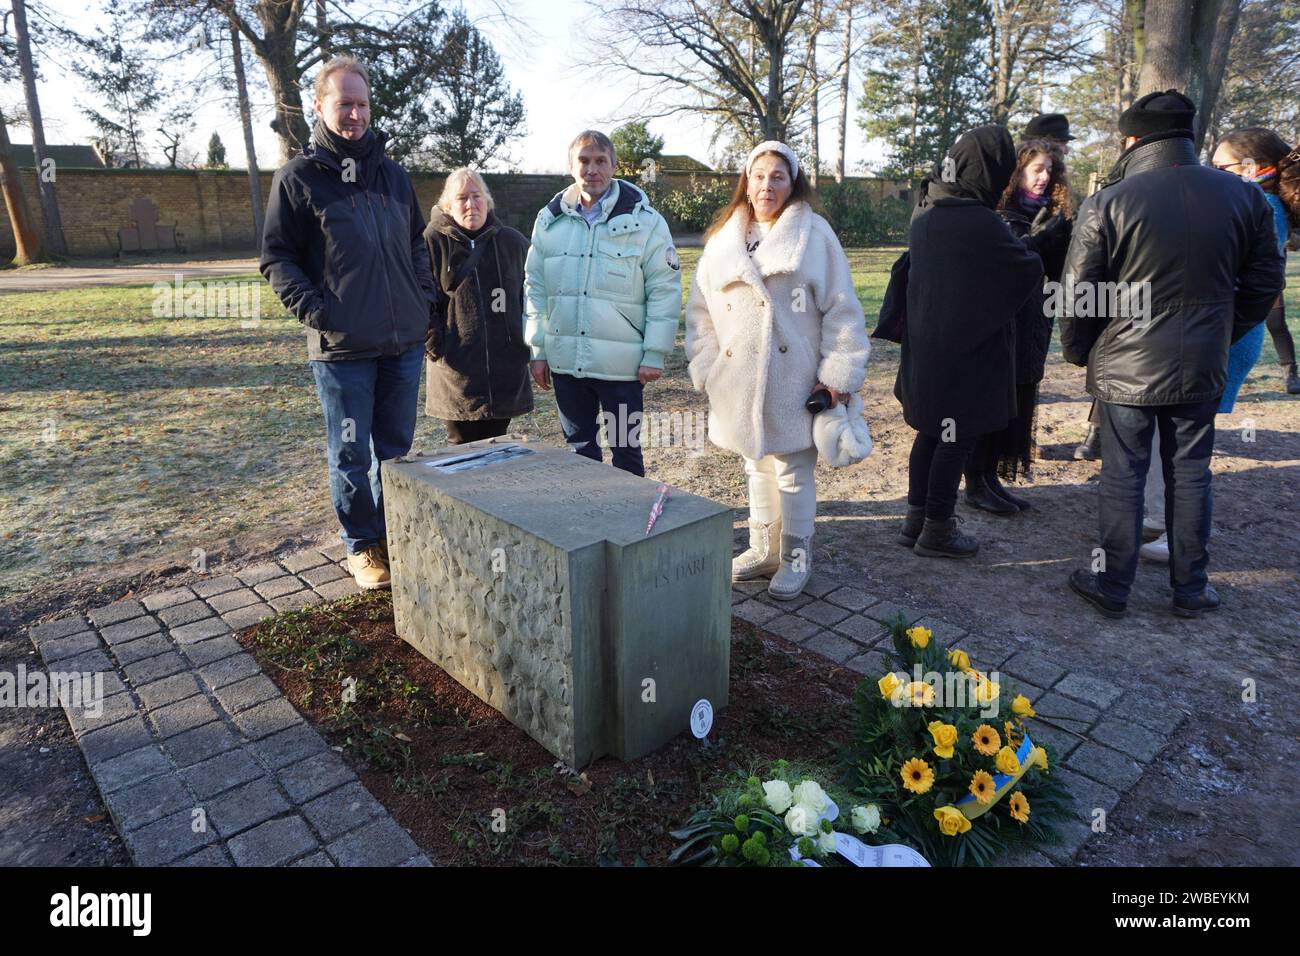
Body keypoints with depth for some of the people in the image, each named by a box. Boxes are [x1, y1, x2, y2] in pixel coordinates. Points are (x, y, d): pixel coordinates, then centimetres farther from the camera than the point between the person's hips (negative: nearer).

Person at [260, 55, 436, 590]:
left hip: (405, 342, 4)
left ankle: (393, 535, 29)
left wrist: (424, 297, 8)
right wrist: (315, 311, -13)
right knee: (351, 455, 5)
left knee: (396, 447, 13)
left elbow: (417, 242, 22)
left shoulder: (392, 175, 13)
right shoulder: (298, 178, -1)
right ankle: (362, 546, 21)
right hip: (341, 347, -4)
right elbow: (277, 258, -1)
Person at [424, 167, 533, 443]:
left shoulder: (513, 242, 8)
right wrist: (433, 344, -8)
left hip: (505, 372, 3)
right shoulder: (434, 241, -3)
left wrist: (527, 342, 8)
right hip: (458, 371, -3)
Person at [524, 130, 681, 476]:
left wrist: (655, 354, -8)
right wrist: (538, 349, 7)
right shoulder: (550, 219, 6)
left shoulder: (644, 220, -5)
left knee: (626, 450, 8)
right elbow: (536, 288, 9)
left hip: (622, 365, -4)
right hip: (565, 360, 4)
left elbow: (665, 290, -5)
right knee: (579, 447, 17)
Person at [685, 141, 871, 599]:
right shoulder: (723, 239, 8)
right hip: (740, 382, 4)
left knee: (793, 471, 4)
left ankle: (795, 557, 21)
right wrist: (706, 368, 2)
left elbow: (841, 309, -5)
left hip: (794, 380, -4)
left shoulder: (814, 234, -3)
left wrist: (839, 372, -10)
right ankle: (763, 548, 31)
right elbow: (701, 310, 9)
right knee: (757, 467, 16)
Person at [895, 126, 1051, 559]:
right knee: (956, 441, 3)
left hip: (926, 349, 8)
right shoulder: (979, 223, -21)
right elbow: (1026, 272, -9)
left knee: (930, 433, 16)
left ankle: (916, 517, 25)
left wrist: (1032, 240, 15)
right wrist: (1036, 244, 12)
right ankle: (937, 531, 13)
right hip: (967, 355, -8)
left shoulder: (924, 213, 5)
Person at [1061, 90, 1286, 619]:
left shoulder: (1107, 203, -11)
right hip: (1201, 369, 3)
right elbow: (1263, 284, 8)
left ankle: (1112, 588, 17)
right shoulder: (1245, 198, 1)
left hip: (1124, 368, -3)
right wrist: (1220, 336, 19)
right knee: (1190, 474, 14)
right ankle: (1190, 589, 25)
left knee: (1123, 476, 7)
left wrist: (1077, 352, 6)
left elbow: (1079, 293, -9)